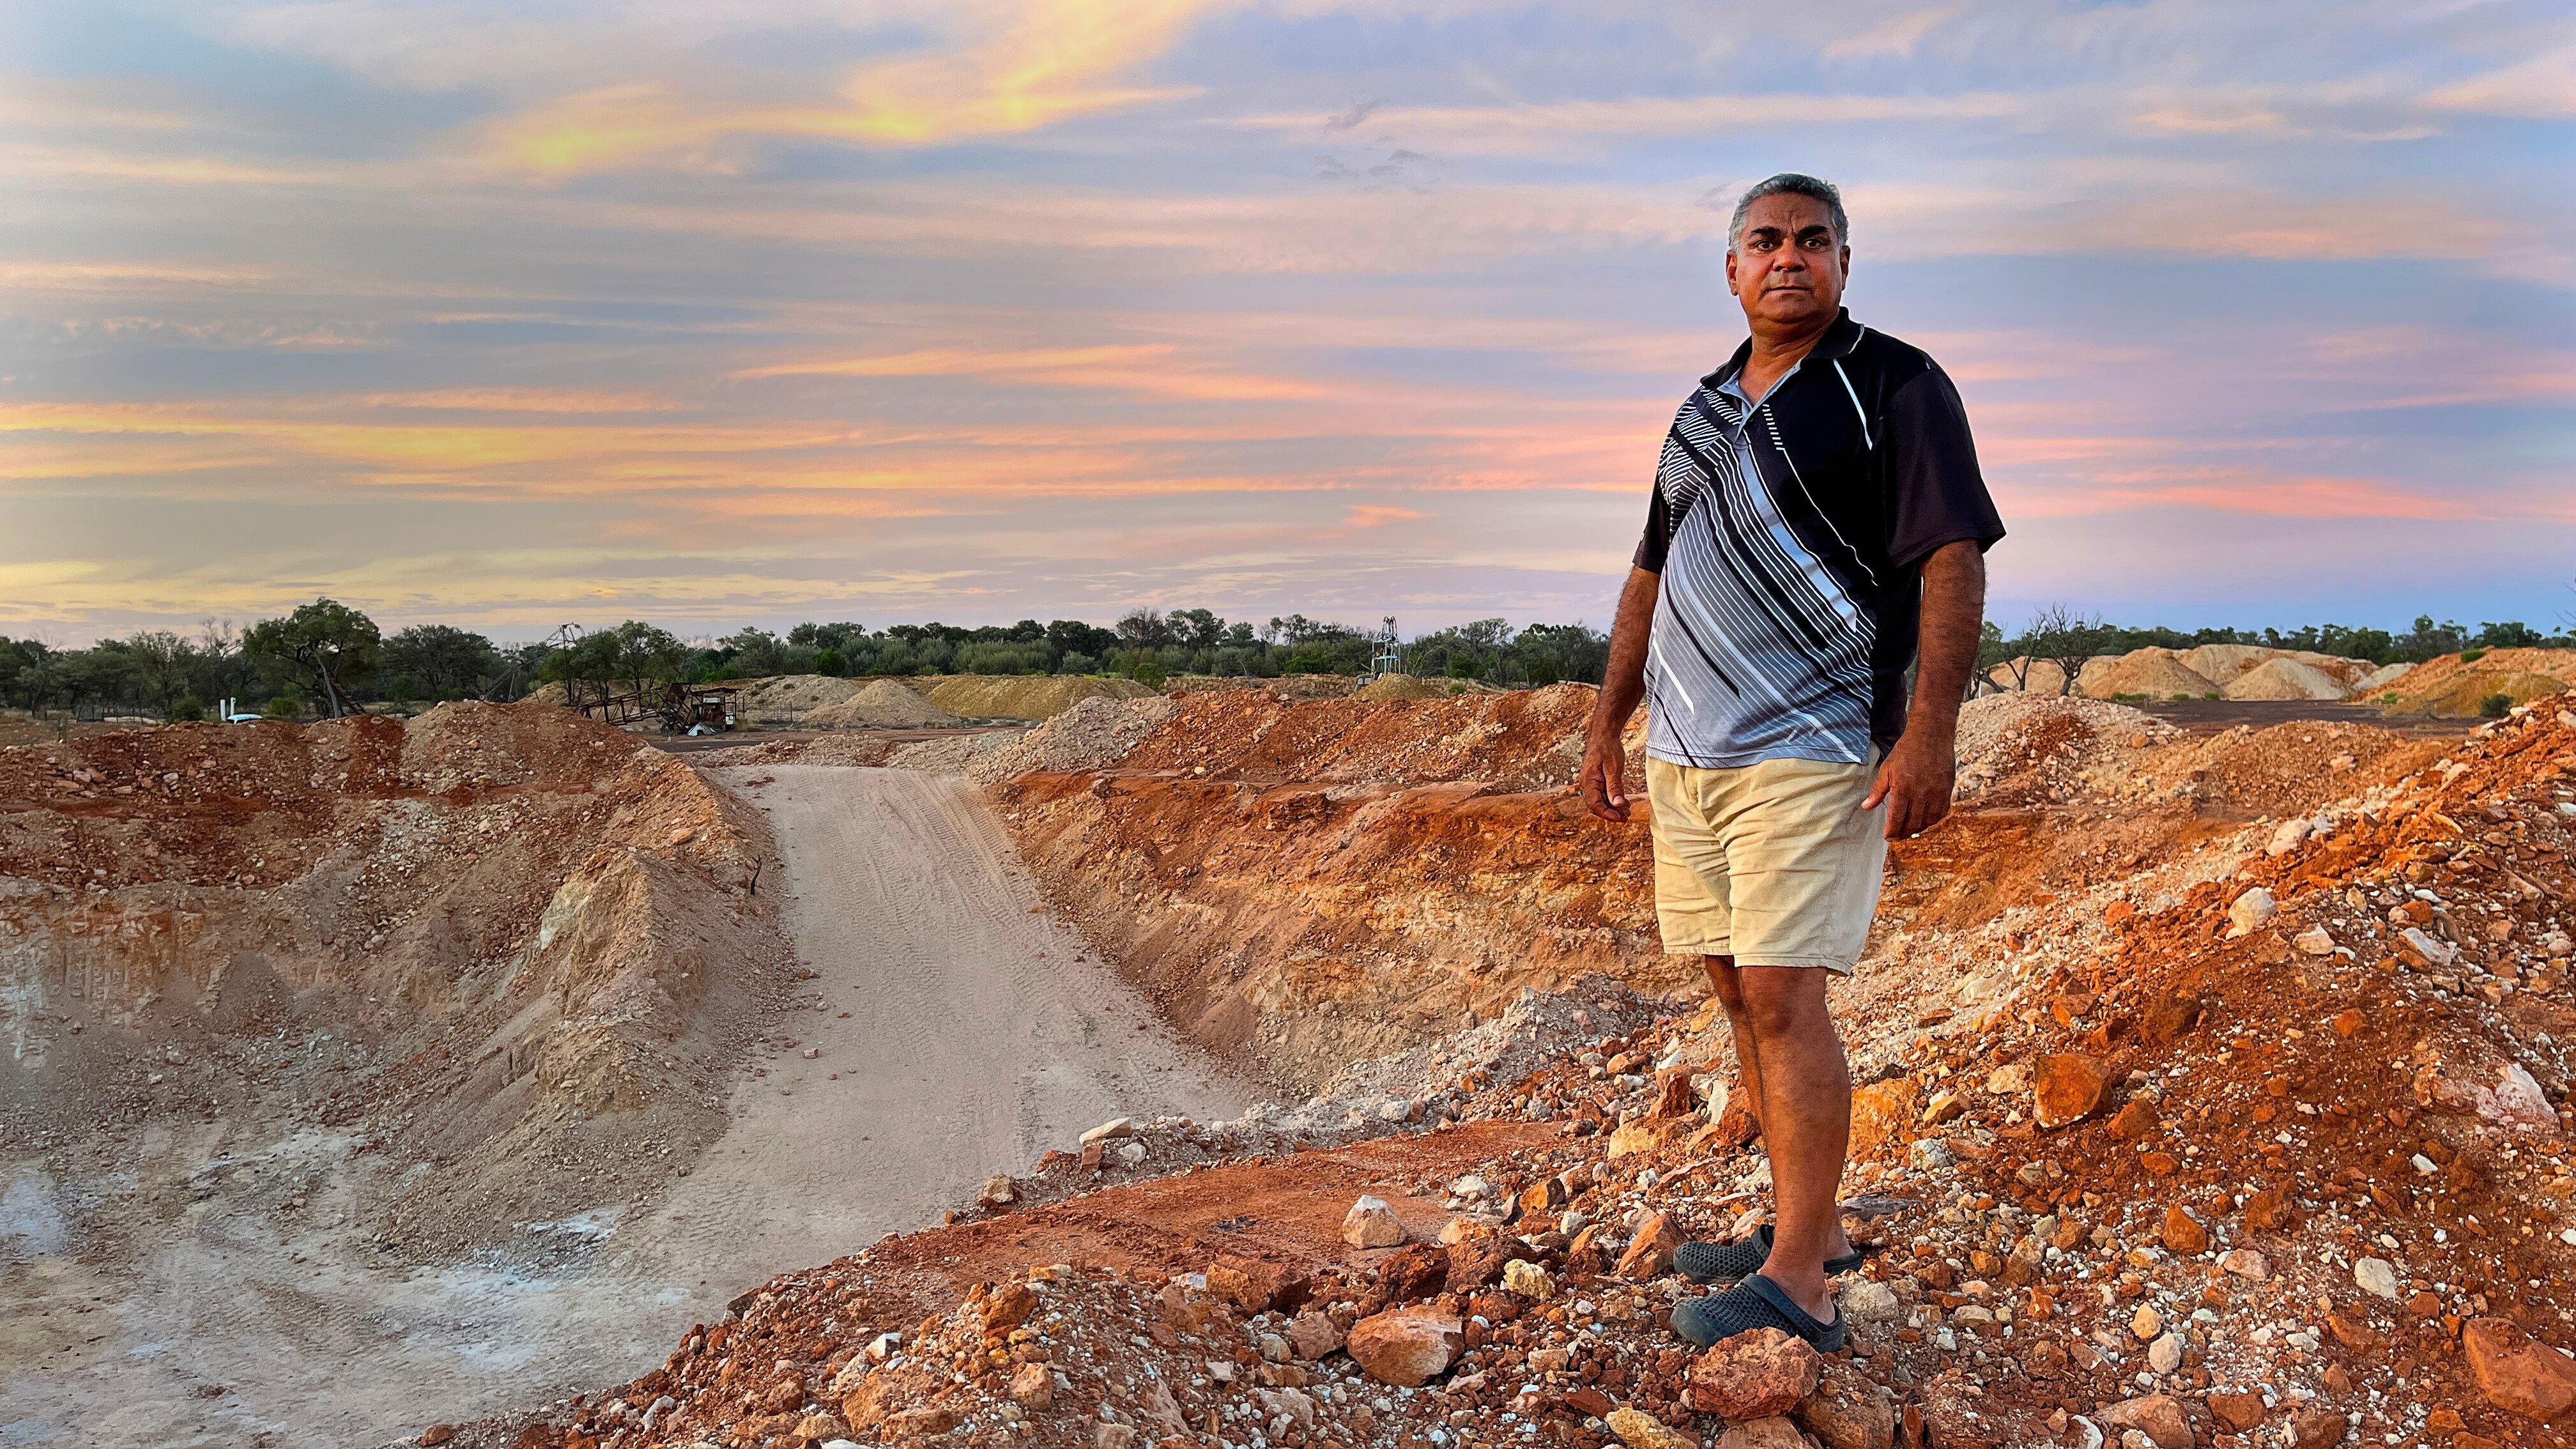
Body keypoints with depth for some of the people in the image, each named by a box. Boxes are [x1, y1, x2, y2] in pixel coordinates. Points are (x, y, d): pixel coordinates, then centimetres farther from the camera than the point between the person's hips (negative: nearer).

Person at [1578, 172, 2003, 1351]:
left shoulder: (1893, 385, -2)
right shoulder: (1706, 410, 18)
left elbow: (1955, 558, -11)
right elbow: (1652, 577, 22)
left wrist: (1931, 730, -20)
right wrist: (1607, 726, 19)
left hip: (1810, 752, -7)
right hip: (1687, 753, 8)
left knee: (1784, 995, -12)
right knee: (1740, 992, 10)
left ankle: (1799, 1284, -6)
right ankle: (1809, 1224, 23)